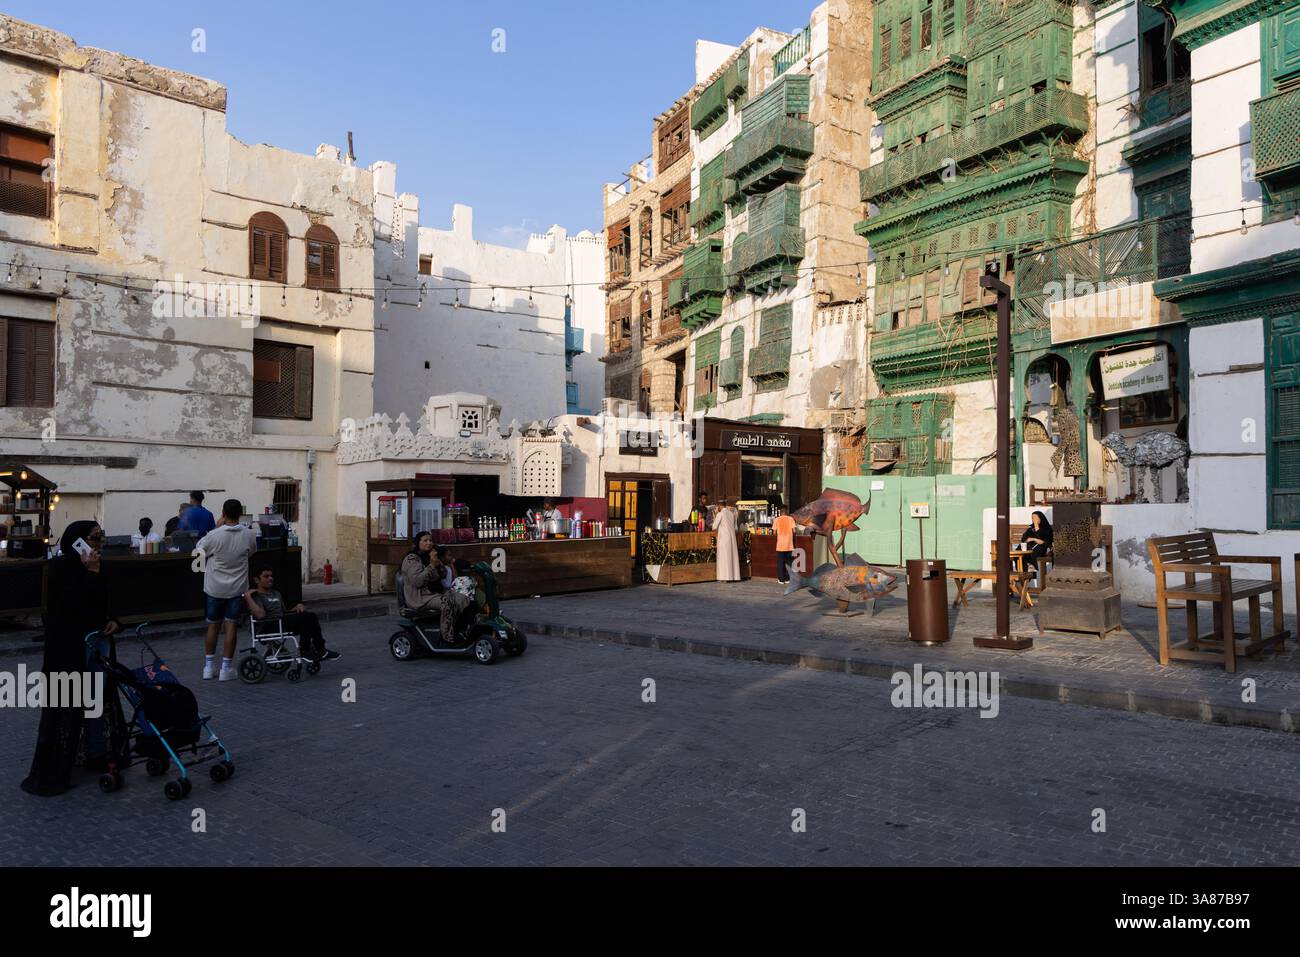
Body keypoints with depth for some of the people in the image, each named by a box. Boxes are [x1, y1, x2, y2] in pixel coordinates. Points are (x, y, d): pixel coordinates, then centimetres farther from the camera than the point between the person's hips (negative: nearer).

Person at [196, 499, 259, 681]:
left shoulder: (215, 535, -16)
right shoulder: (249, 535, -9)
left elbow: (199, 548, 4)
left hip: (214, 588, 0)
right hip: (237, 589, 0)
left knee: (213, 625, 13)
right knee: (231, 626, 4)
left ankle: (209, 666, 20)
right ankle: (226, 668, 7)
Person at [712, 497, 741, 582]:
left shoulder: (720, 514, -9)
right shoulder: (732, 513, 8)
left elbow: (714, 527, -7)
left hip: (723, 538, -6)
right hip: (732, 536, 6)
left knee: (724, 557, -2)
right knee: (732, 556, 10)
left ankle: (724, 577, -4)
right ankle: (734, 576, 12)